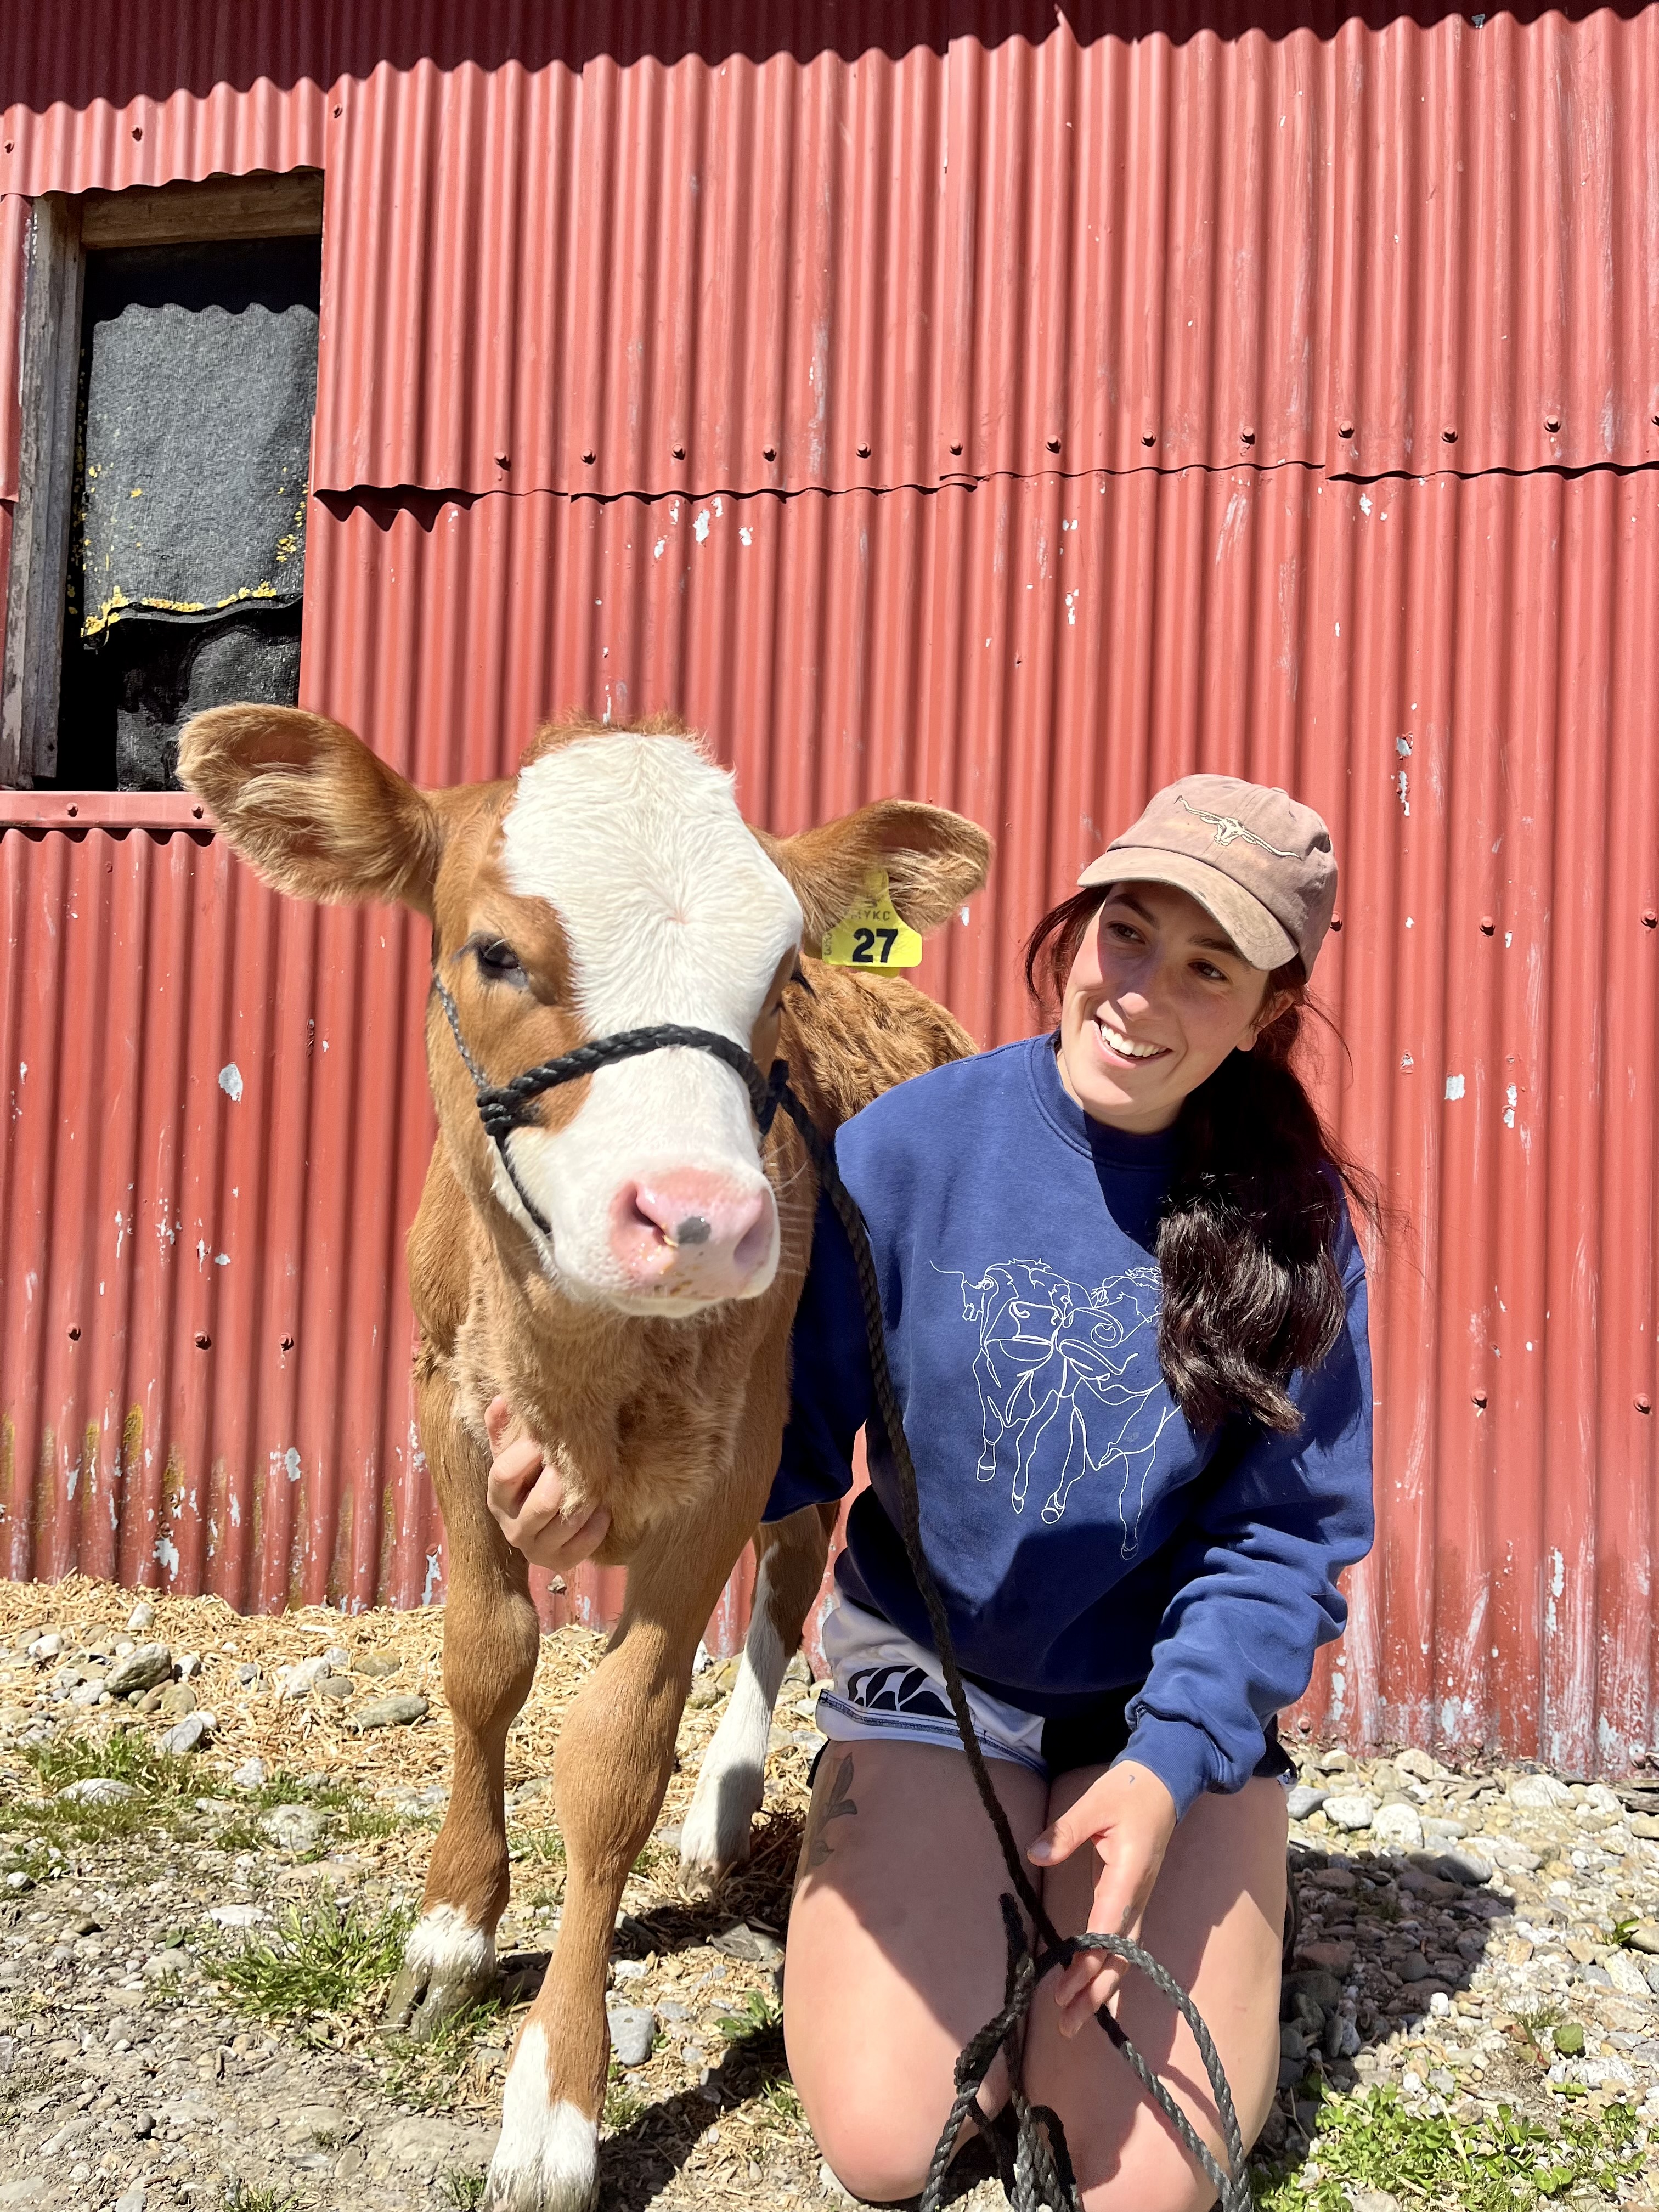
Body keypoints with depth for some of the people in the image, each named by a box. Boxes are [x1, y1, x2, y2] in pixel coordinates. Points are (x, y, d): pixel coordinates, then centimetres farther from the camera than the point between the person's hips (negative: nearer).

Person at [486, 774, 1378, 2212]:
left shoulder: (1291, 1215, -12)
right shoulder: (912, 1146, -15)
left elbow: (1291, 1527, -8)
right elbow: (790, 1431, -12)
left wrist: (1170, 1762, -21)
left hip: (1182, 1698, 1)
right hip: (931, 1670, 0)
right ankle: (966, 1903, 22)